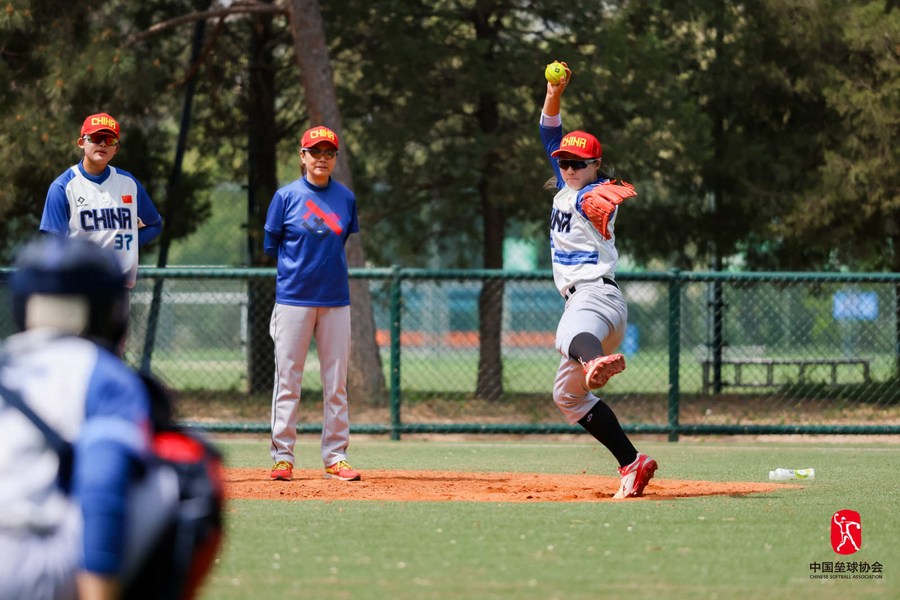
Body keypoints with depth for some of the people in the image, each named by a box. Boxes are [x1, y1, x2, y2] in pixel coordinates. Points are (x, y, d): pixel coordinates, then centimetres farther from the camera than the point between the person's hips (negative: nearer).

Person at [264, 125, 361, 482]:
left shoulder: (345, 198, 8)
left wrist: (326, 262, 6)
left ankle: (335, 457, 9)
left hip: (335, 300, 3)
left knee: (336, 383, 4)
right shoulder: (287, 196, -1)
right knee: (288, 380, -1)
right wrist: (297, 262, 4)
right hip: (293, 299, -3)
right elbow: (270, 245, 5)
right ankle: (283, 456, 4)